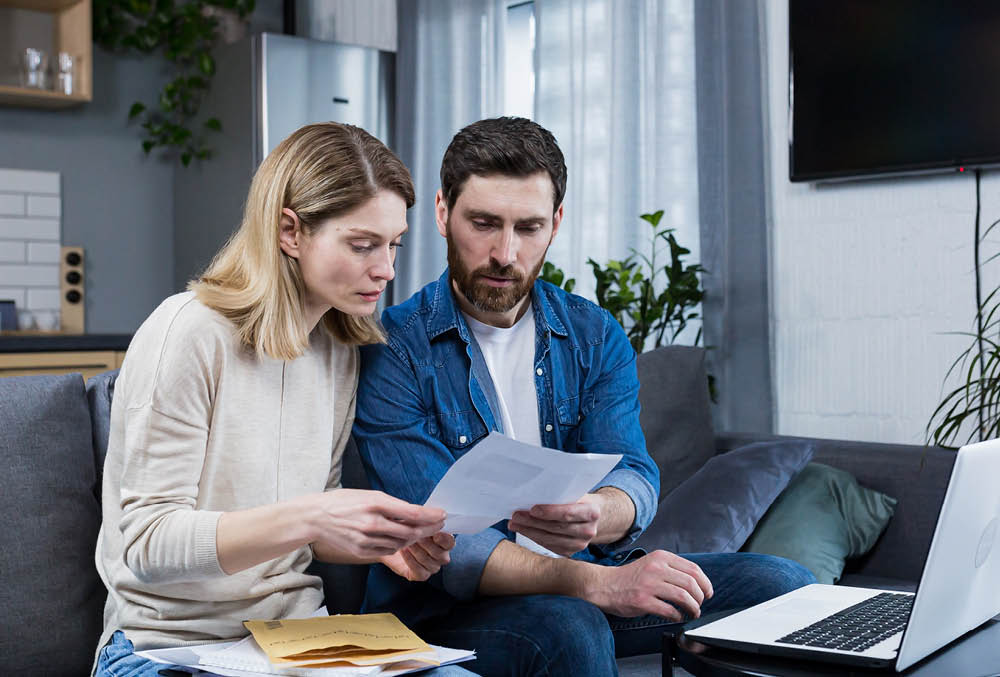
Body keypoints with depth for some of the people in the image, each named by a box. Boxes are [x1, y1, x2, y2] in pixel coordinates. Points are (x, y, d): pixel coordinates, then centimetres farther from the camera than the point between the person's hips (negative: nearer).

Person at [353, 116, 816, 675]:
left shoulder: (597, 337, 5)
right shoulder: (393, 350, -12)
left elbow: (634, 477, -8)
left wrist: (594, 517, -34)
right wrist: (593, 582, -33)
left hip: (579, 575, 5)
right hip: (442, 607, -4)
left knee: (781, 585, -9)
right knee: (567, 628, -37)